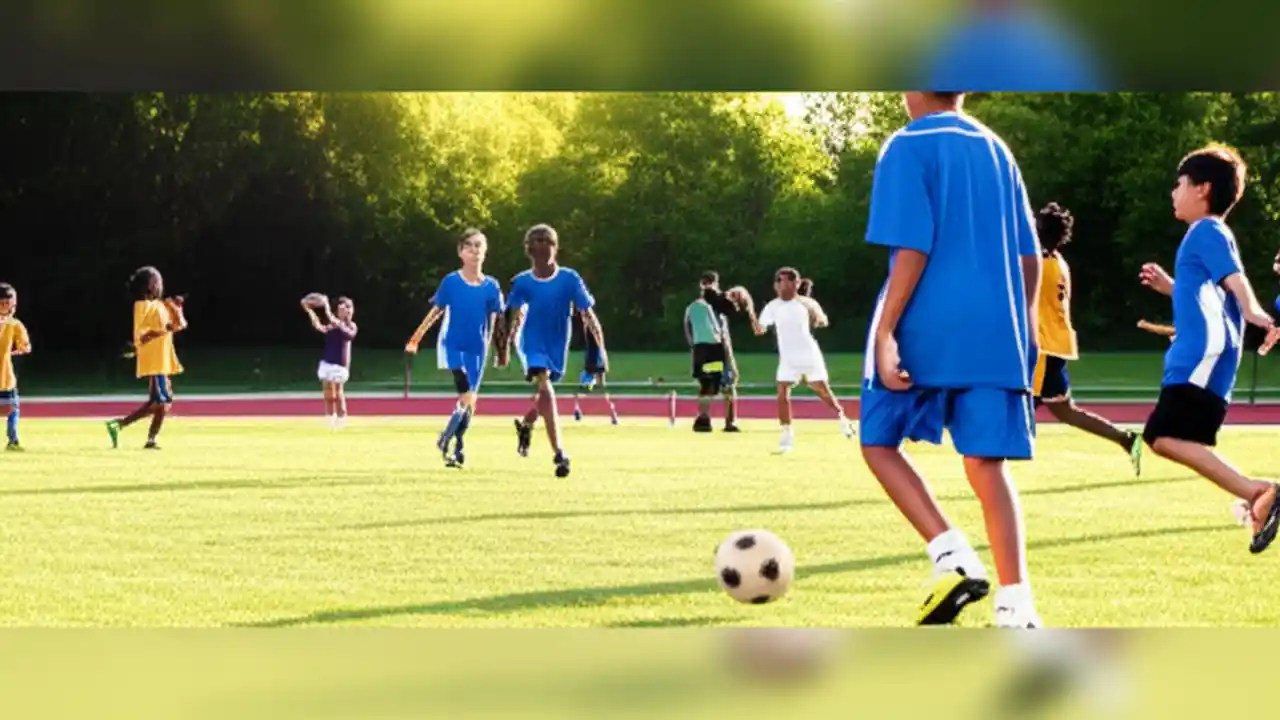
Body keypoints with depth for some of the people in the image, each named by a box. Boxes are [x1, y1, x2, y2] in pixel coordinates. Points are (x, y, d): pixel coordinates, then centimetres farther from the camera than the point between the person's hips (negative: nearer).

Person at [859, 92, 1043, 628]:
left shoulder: (908, 148, -4)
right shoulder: (996, 150, 15)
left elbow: (912, 250, -13)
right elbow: (1029, 257, 16)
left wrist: (884, 333, -13)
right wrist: (1023, 331, 24)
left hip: (926, 332, -5)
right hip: (994, 335, 5)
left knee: (879, 442, 12)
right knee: (987, 466, 3)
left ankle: (953, 557, -5)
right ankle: (1016, 604, -8)